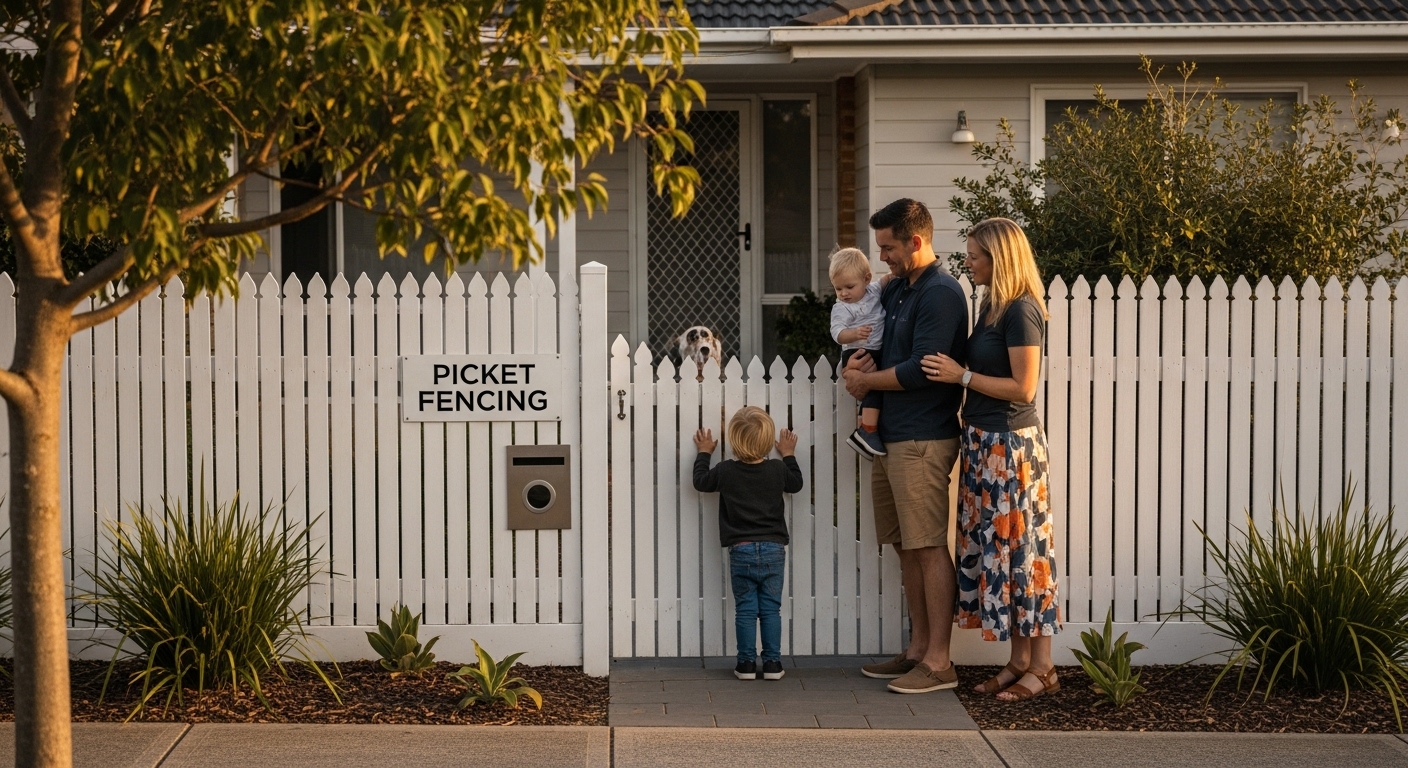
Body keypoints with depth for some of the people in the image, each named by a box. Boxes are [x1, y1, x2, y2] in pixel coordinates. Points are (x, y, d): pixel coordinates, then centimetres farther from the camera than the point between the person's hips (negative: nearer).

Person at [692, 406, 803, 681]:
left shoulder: (726, 471, -7)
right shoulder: (778, 470, -3)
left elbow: (701, 481, 11)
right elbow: (796, 483, 18)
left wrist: (704, 453, 26)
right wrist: (789, 455, 31)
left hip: (741, 552, -1)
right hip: (773, 550, 1)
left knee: (745, 610, 5)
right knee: (771, 609, 7)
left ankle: (747, 663, 5)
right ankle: (772, 663, 6)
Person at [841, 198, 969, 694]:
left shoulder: (940, 294, -13)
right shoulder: (895, 290, 16)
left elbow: (922, 369, -19)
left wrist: (866, 380, -6)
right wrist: (859, 360, 2)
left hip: (923, 439, -9)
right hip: (890, 437, 10)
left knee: (929, 548, -8)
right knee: (906, 546, 12)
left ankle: (939, 663, -6)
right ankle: (917, 648, 19)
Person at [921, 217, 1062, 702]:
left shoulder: (1020, 311, -16)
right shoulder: (993, 305, 12)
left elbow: (1022, 388, -19)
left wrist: (962, 375, -15)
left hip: (1009, 444, -9)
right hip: (985, 443, 9)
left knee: (1019, 551, -4)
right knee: (996, 550, 11)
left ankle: (1042, 669, 4)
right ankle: (1019, 660, 18)